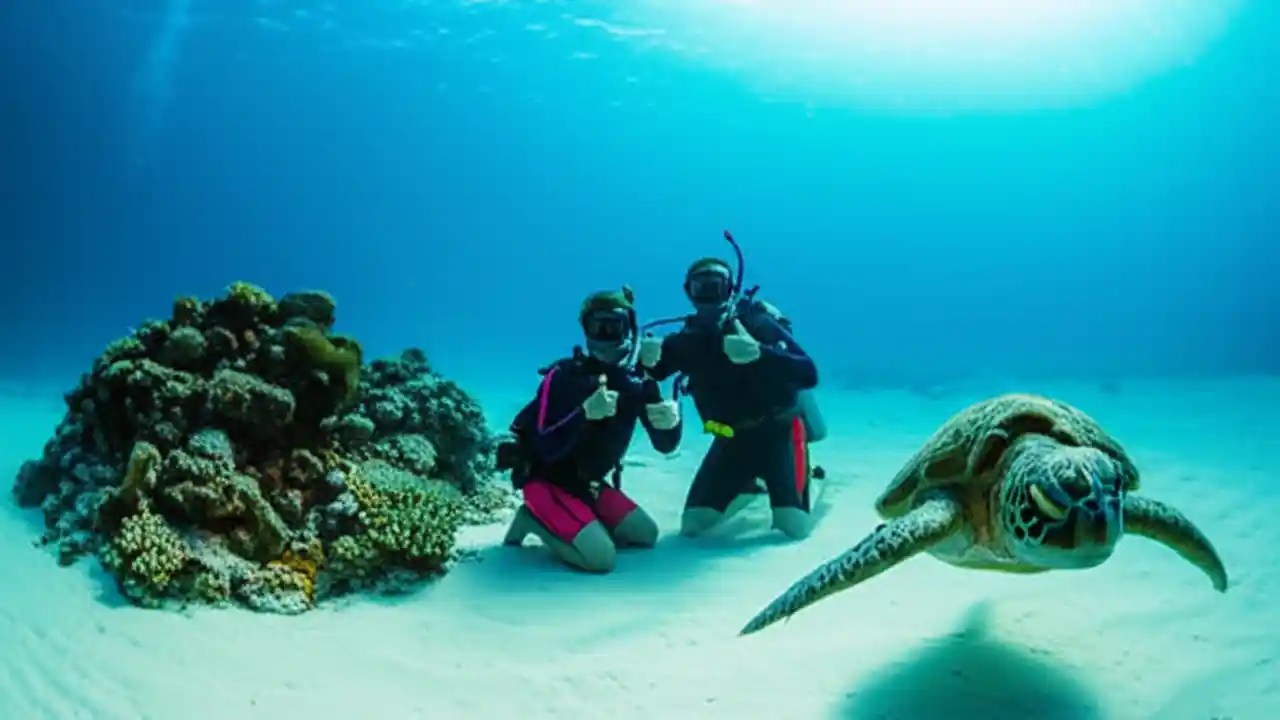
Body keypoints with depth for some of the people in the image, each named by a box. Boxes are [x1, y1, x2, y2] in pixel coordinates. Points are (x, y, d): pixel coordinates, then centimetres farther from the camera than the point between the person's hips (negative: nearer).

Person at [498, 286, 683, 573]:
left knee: (645, 535, 7)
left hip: (587, 483, 7)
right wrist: (584, 413, -44)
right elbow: (546, 448, -28)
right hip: (547, 481, -7)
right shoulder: (563, 376, -22)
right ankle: (535, 520, 0)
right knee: (601, 557, -21)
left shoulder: (637, 380, -3)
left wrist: (670, 422, -29)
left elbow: (665, 445, -5)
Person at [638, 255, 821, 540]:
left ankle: (809, 477, 20)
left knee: (795, 527, -15)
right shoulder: (687, 340, -8)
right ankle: (750, 486, 27)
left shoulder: (759, 325, -20)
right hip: (731, 438, 4)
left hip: (778, 431, -4)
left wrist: (759, 353, -46)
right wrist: (645, 360, -30)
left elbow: (809, 375, -30)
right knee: (692, 525, -1)